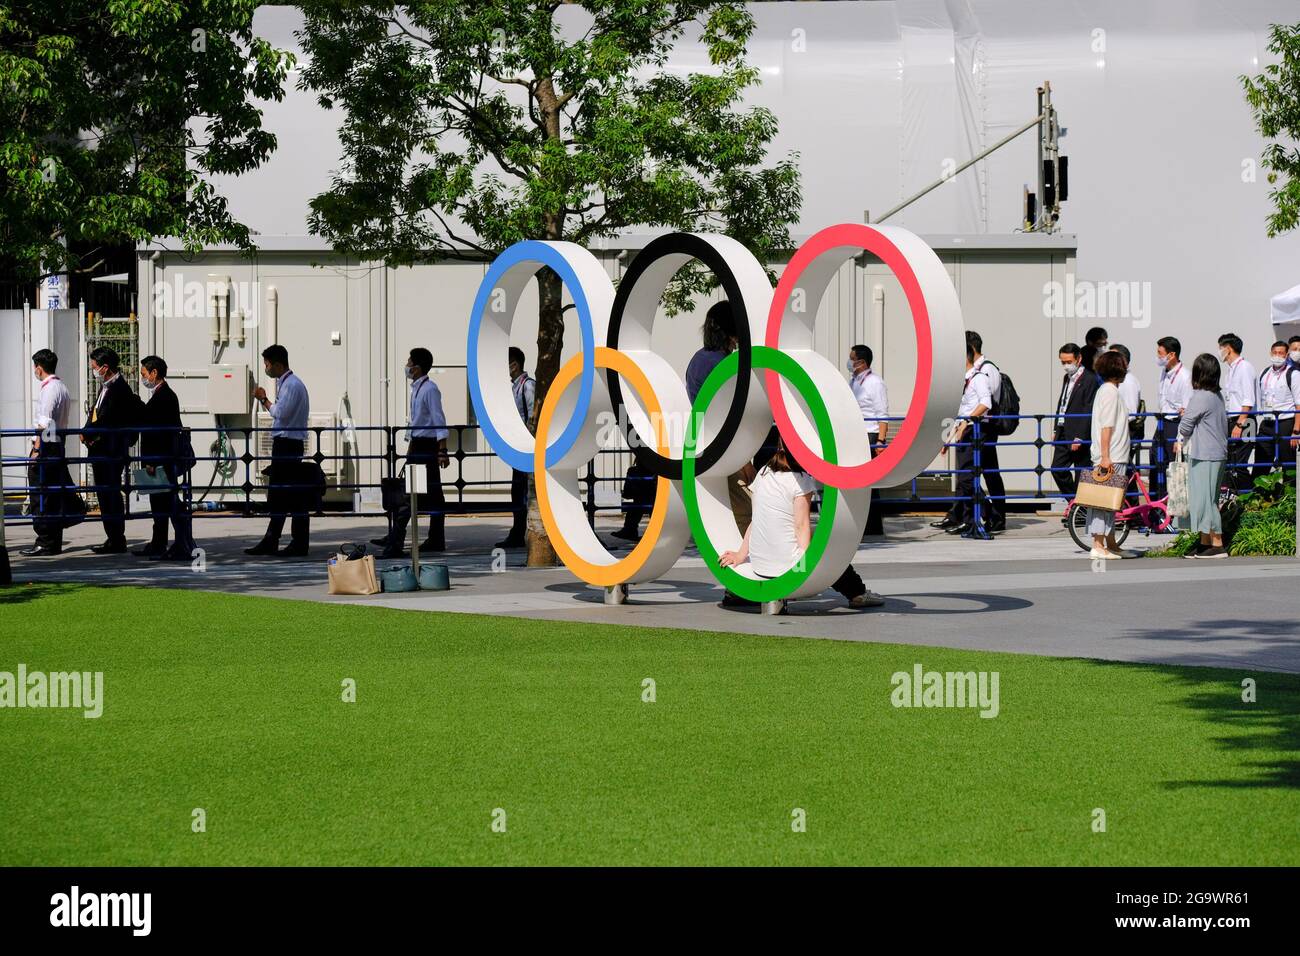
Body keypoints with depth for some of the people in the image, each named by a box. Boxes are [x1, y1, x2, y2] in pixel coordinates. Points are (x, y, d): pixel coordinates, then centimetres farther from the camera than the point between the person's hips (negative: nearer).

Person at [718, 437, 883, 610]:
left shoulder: (763, 473, 8)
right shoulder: (802, 480, -10)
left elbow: (756, 520, 12)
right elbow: (802, 526, -13)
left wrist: (741, 554, 14)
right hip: (787, 566, -7)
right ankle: (857, 593, 22)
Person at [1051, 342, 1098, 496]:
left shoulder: (1090, 380, -13)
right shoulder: (1067, 378, 15)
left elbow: (1088, 412, -17)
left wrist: (1079, 437, -20)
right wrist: (1056, 430, 16)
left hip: (1079, 434, -9)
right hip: (1063, 434, 9)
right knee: (1057, 469, 7)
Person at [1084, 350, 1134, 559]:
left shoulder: (1106, 390, 17)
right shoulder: (1110, 392, -13)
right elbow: (1106, 427, -19)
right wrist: (1105, 457, -23)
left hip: (1113, 456, 10)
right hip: (1111, 457, -10)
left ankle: (1111, 544, 18)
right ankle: (1098, 546, -10)